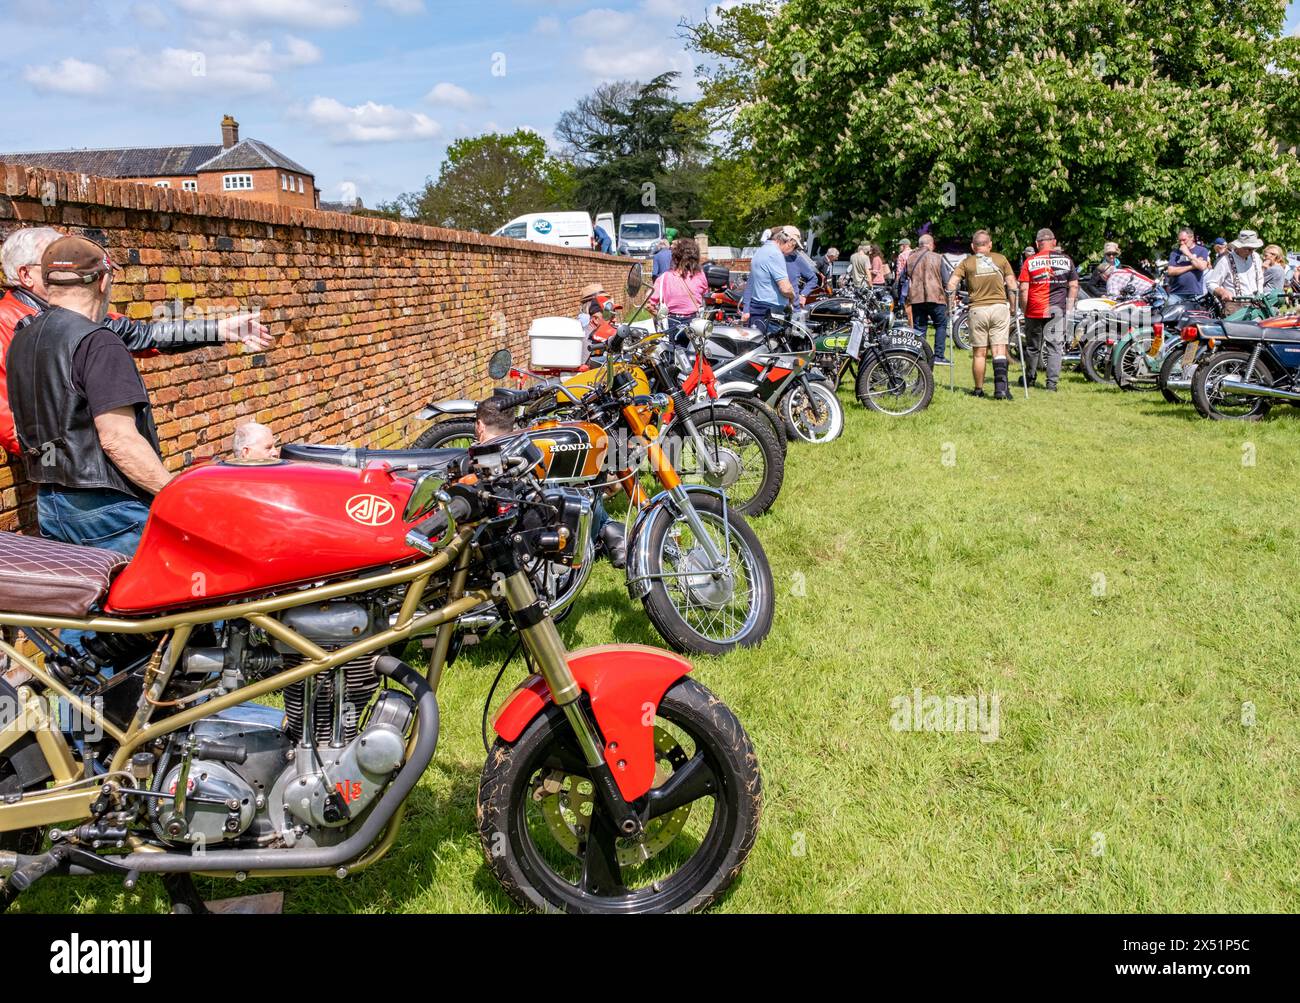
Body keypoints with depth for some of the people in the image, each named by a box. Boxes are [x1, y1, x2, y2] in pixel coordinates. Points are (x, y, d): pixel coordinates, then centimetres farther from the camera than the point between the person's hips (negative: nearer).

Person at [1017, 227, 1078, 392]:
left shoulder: (1030, 261, -1)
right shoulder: (1066, 259, 4)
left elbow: (1023, 289, -6)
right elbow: (1074, 286, 5)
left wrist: (1023, 310, 3)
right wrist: (1069, 308, 11)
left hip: (1034, 310, 0)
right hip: (1058, 310, 0)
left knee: (1033, 346, 14)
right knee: (1055, 346, 2)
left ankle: (1030, 379, 27)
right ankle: (1052, 382, -4)